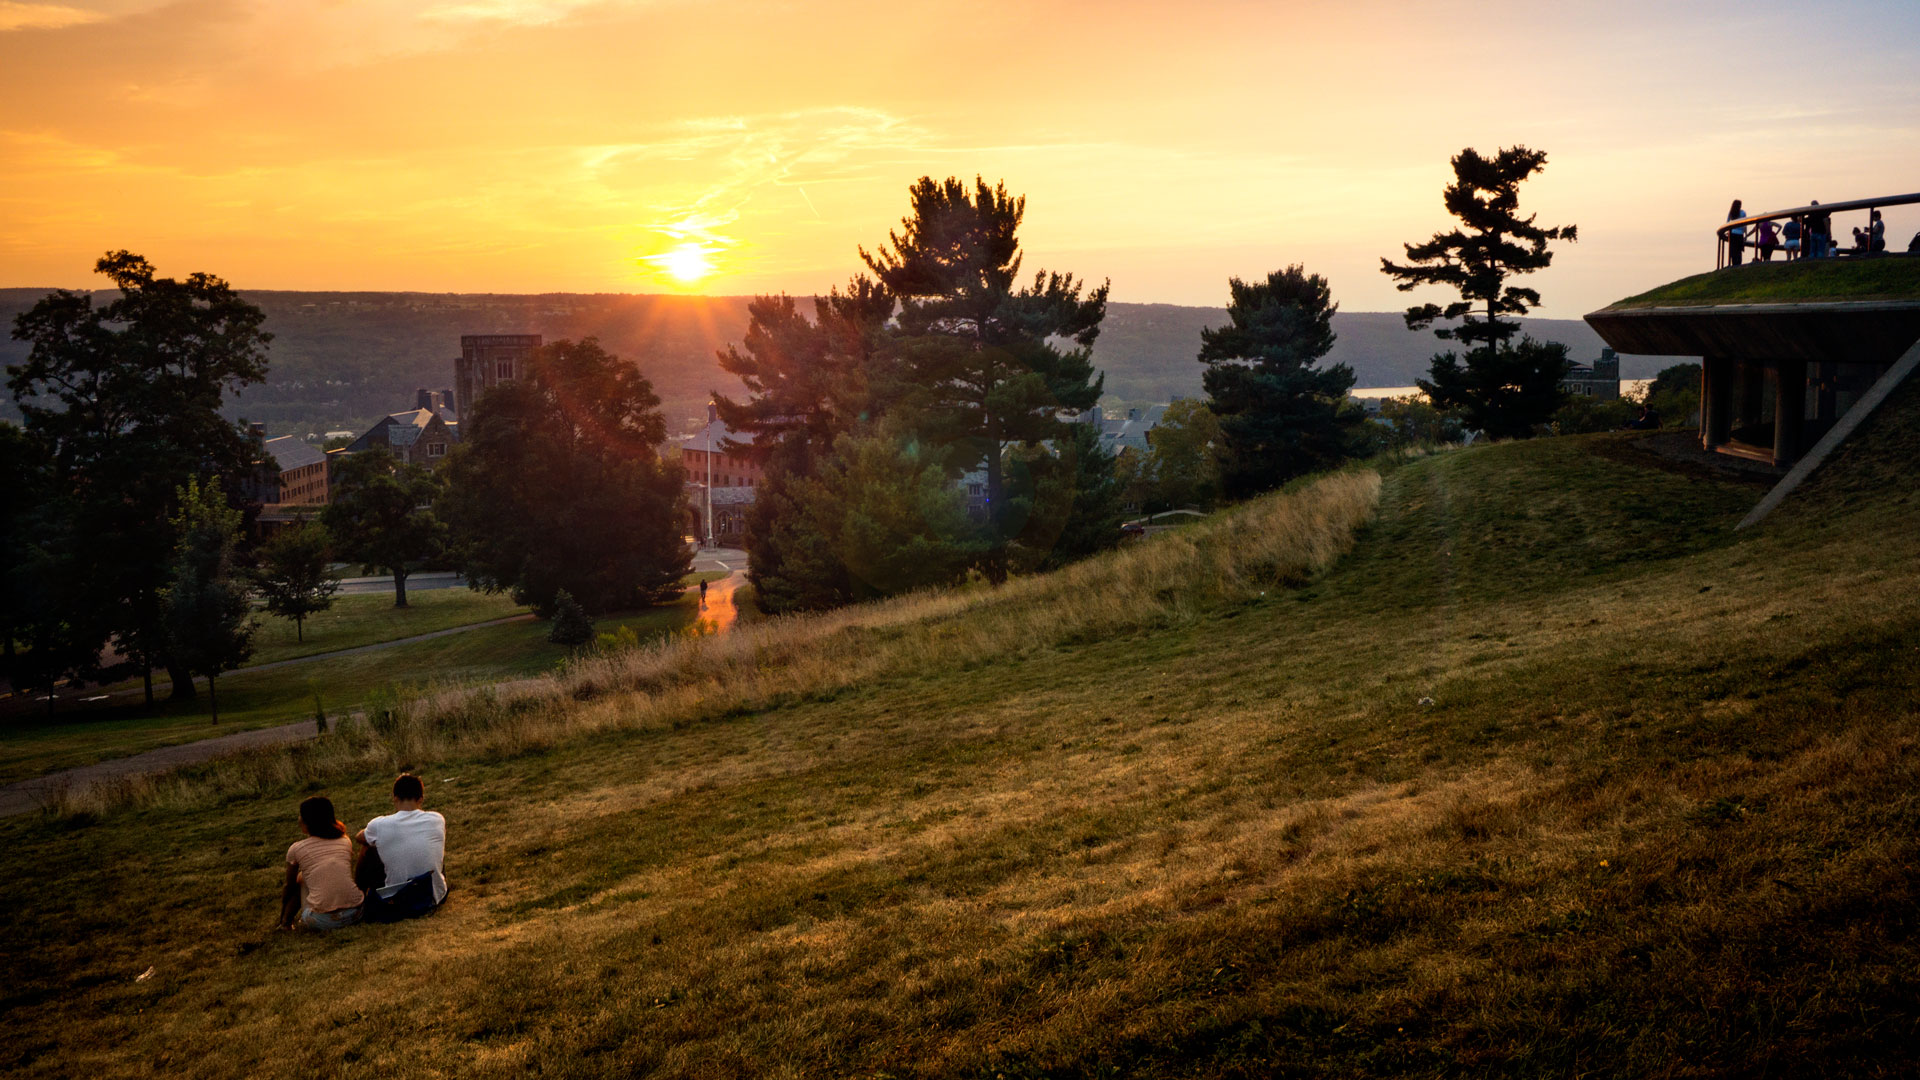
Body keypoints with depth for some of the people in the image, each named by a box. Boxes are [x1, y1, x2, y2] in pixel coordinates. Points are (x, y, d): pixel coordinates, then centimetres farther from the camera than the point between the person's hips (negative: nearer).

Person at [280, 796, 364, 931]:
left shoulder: (296, 849, 3)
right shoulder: (346, 842, 11)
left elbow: (289, 888, 15)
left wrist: (283, 918, 32)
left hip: (322, 922, -3)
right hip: (354, 914, 4)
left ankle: (285, 922, 28)